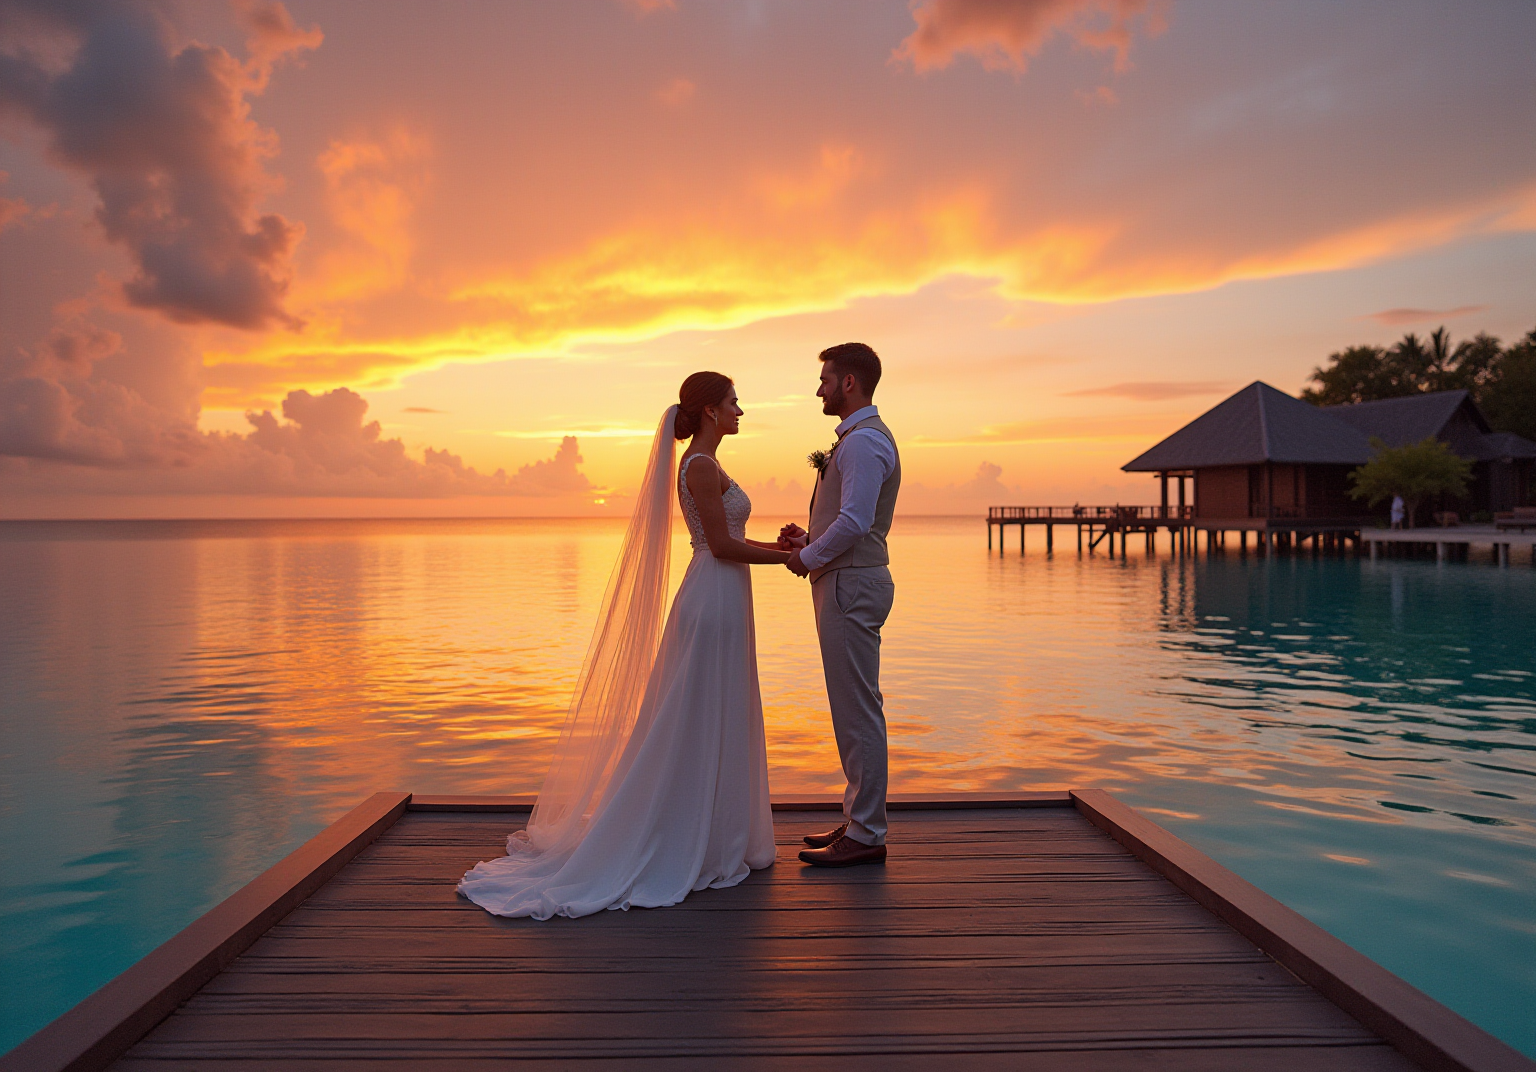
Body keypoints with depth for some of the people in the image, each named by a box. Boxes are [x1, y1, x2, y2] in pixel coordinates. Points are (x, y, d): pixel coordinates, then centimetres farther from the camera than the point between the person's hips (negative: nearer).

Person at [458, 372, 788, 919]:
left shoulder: (702, 464, 15)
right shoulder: (701, 466, -15)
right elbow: (721, 545, -18)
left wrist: (779, 546, 14)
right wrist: (786, 558, -9)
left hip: (720, 603, 10)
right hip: (714, 603, -10)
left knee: (715, 725, 15)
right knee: (701, 726, -2)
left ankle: (711, 838, 27)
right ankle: (695, 848, 9)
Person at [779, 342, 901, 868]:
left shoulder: (863, 441, -15)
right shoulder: (860, 437, 19)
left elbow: (856, 522, -25)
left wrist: (808, 557, -12)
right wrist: (808, 539, 9)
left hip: (852, 586, -11)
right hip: (849, 583, 11)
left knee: (857, 710, -5)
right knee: (855, 708, 15)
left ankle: (866, 835, 3)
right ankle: (859, 819, 25)